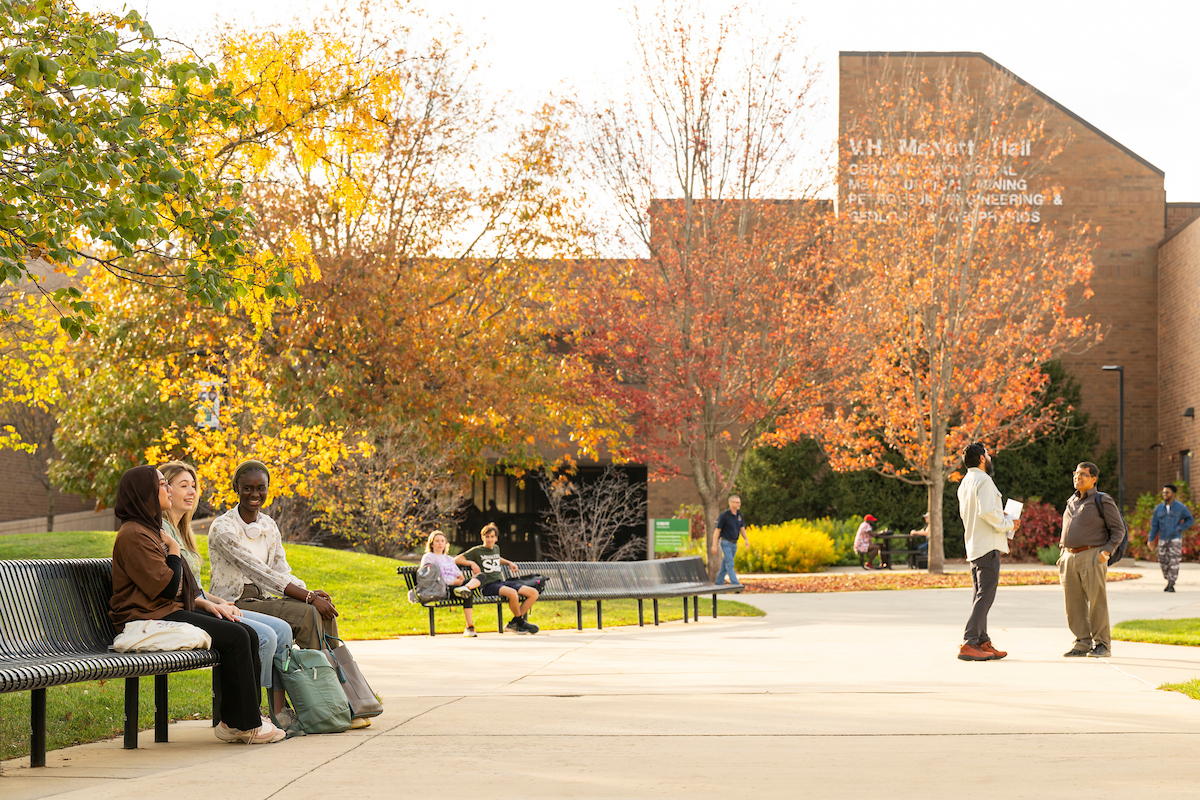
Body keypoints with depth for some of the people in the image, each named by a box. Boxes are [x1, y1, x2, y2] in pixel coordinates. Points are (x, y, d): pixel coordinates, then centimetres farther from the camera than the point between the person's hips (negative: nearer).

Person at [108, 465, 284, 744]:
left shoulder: (151, 530, 20)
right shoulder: (133, 535, -14)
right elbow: (166, 588, -19)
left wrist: (205, 604, 10)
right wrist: (174, 551, -5)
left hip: (173, 611, 10)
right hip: (150, 619, -10)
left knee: (249, 635, -5)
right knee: (235, 637, -21)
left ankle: (245, 719, -3)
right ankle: (241, 723, -14)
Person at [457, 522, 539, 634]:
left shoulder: (496, 549, 21)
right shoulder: (476, 551, 2)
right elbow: (456, 559, -4)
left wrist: (509, 563, 29)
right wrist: (472, 563, -16)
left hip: (501, 582, 7)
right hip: (488, 586, -7)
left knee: (534, 593, -9)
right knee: (512, 593, -38)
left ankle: (513, 624, -7)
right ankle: (521, 622, -12)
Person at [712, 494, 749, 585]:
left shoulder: (740, 515, 4)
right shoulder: (724, 515, -16)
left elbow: (742, 529, 8)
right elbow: (717, 531, -12)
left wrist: (746, 540, -11)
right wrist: (714, 546, -14)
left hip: (734, 544, 7)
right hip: (725, 543, -7)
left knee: (725, 566, 11)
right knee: (730, 564, -14)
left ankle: (718, 585, 20)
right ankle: (735, 585, -22)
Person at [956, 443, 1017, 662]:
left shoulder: (965, 483, 16)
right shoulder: (983, 480, -13)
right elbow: (987, 511, -24)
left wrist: (1000, 515, 20)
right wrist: (1007, 524, -9)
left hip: (973, 545, 10)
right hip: (988, 546, -10)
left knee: (980, 595, 13)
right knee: (985, 596, -11)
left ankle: (983, 643, 17)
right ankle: (968, 645, -16)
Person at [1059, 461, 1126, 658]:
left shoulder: (1103, 501, -2)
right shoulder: (1072, 501, 18)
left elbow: (1119, 530, -2)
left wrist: (1106, 552, -13)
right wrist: (1063, 552, 14)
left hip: (1091, 556, -6)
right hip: (1069, 558, 6)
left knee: (1096, 602, -5)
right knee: (1074, 603, 3)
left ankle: (1102, 644, 1)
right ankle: (1083, 643, 9)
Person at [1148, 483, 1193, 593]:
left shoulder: (1181, 507, -4)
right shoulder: (1159, 508, 4)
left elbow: (1190, 520, 3)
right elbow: (1154, 525, 6)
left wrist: (1179, 528, -9)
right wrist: (1151, 540, -1)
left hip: (1175, 539, -3)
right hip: (1163, 540, 3)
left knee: (1173, 562, -11)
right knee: (1163, 562, 5)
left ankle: (1171, 585, -7)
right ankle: (1169, 580, 26)